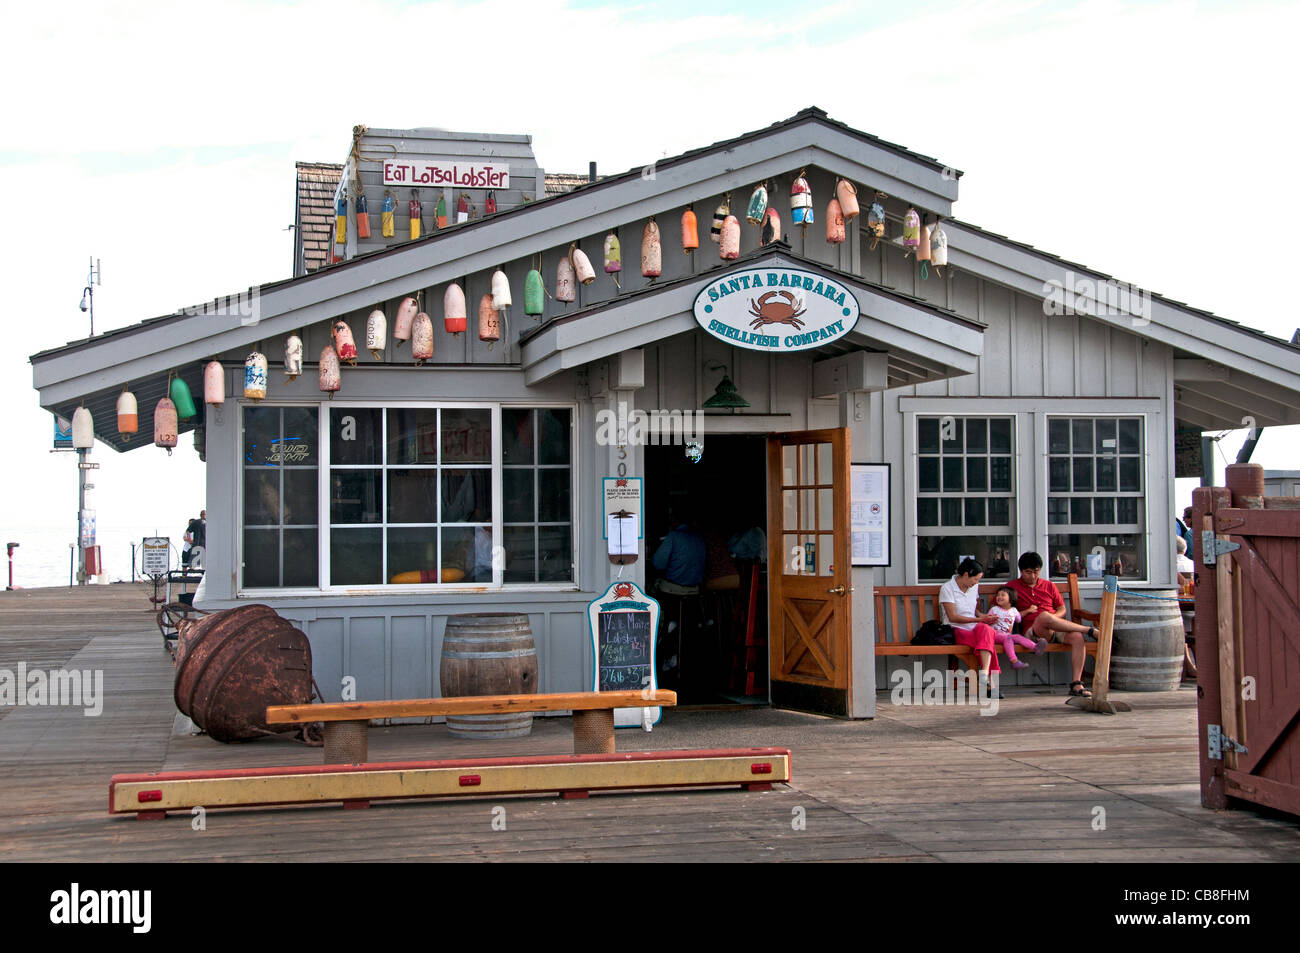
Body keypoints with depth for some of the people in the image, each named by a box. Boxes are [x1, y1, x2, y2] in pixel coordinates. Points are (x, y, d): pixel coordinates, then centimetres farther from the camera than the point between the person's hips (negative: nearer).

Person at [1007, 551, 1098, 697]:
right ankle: (1089, 630, -28)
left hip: (1055, 629, 4)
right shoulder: (1012, 587, 14)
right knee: (1043, 616, -39)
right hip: (1032, 630, -4)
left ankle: (1076, 684, -32)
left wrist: (1053, 617, -2)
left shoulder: (1049, 585, 24)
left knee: (1077, 637, -30)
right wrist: (1026, 612, -3)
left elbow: (1062, 610, 21)